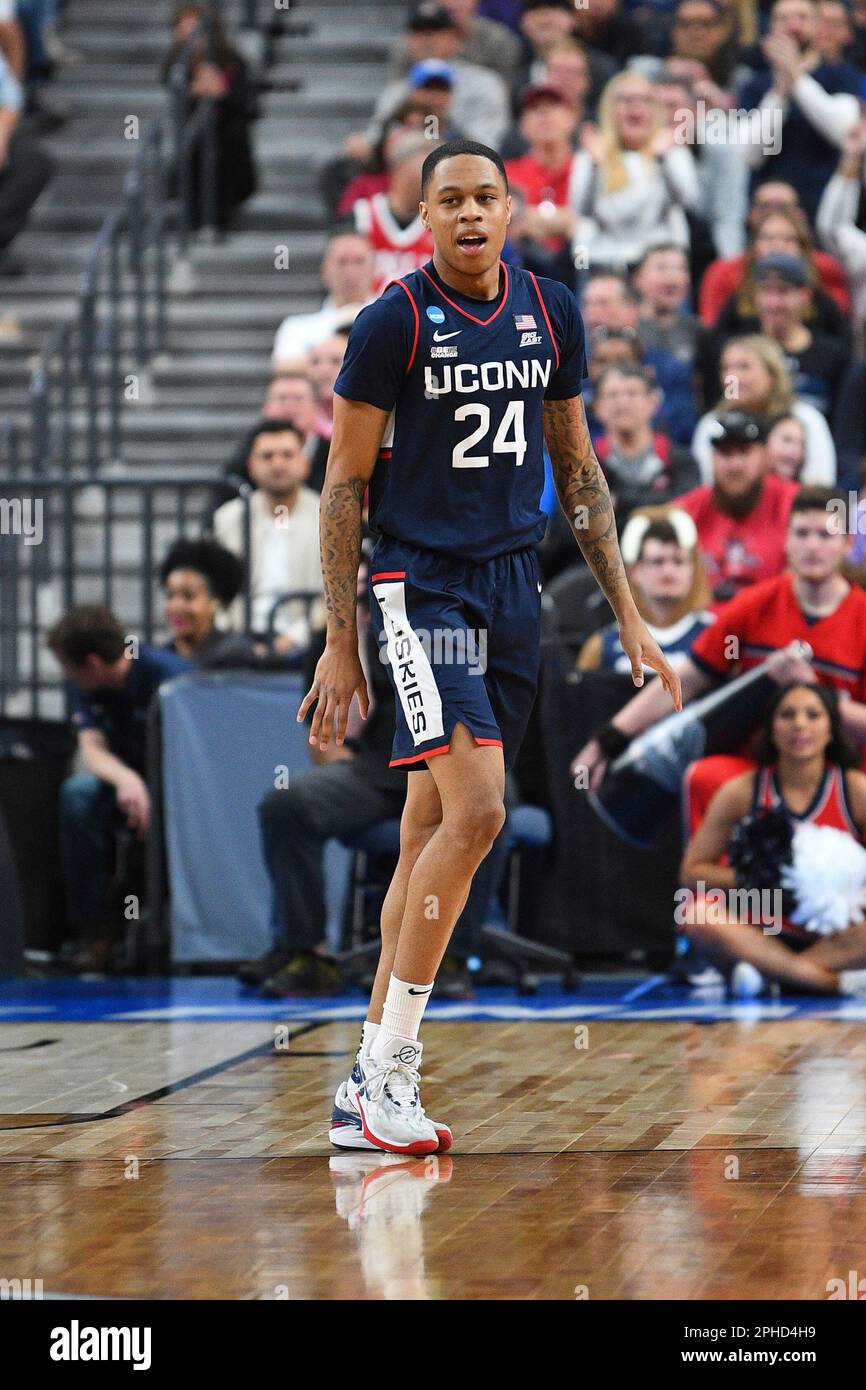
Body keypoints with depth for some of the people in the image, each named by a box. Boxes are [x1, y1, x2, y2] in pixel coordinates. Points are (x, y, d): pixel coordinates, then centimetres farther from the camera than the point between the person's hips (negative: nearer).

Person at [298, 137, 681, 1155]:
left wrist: (627, 614, 13)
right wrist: (341, 644, -8)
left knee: (433, 830, 8)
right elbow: (345, 485, -5)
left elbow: (576, 469, 16)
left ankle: (370, 1077, 14)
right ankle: (389, 1062, -10)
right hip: (419, 584, -6)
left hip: (513, 585, 6)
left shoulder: (550, 312, 7)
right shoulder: (394, 321, -9)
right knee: (476, 813, -19)